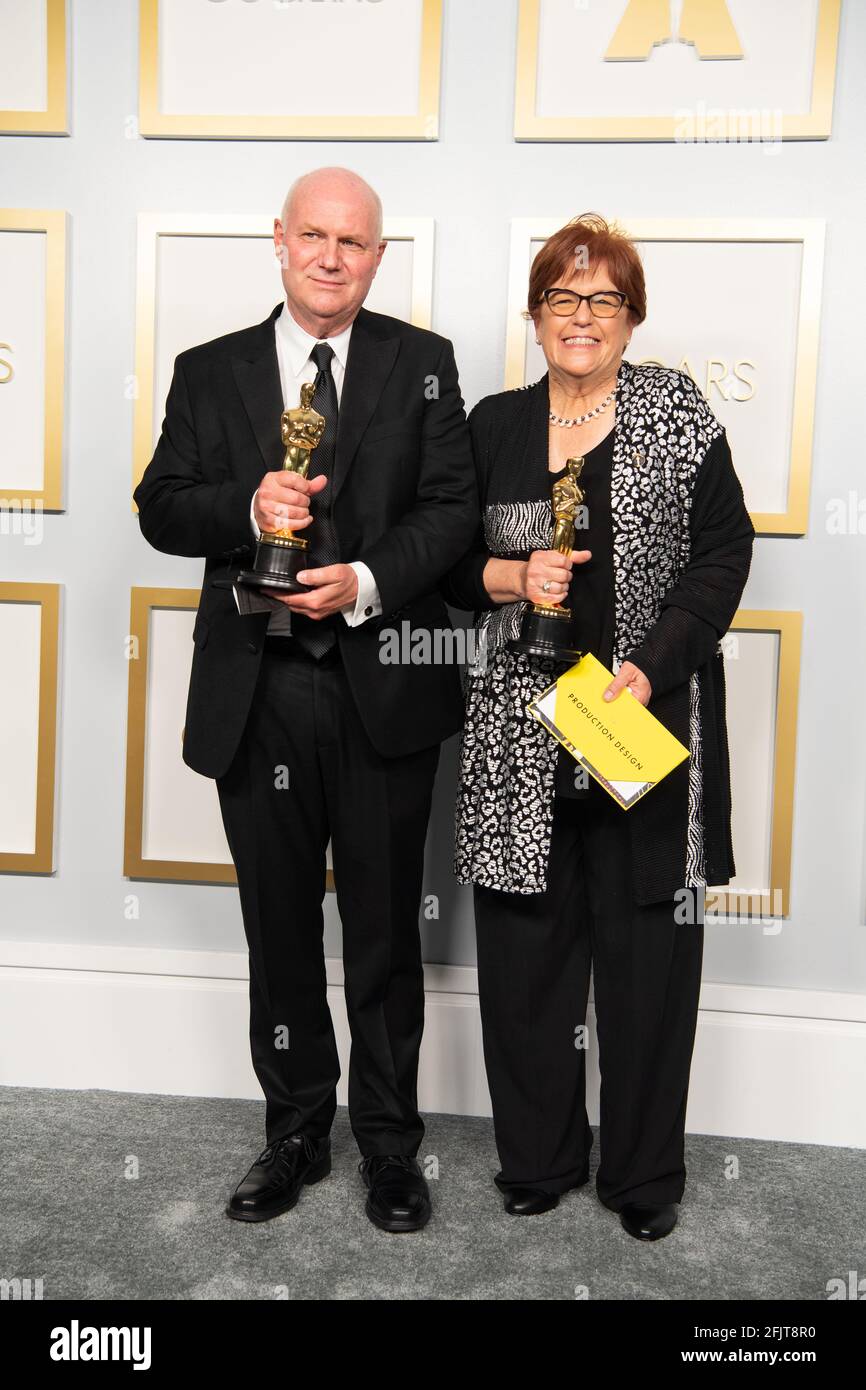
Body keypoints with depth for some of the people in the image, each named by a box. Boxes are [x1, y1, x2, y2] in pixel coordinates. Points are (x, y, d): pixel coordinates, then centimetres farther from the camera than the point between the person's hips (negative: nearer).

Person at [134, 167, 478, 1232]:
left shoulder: (421, 363, 5)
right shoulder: (210, 372, 9)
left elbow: (453, 506, -2)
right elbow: (160, 509, 4)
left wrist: (366, 581, -17)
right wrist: (247, 510, -15)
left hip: (382, 691, -1)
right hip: (256, 694, 2)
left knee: (384, 932, 10)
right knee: (279, 931, 14)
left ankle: (389, 1143, 28)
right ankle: (296, 1134, 33)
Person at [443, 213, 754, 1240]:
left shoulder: (676, 412, 2)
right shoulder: (493, 424, 9)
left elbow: (723, 551, -2)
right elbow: (446, 563, 12)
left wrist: (651, 666, -13)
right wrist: (510, 579, -9)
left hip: (646, 721, -2)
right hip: (521, 730, 2)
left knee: (647, 947, 5)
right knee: (525, 943, 8)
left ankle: (644, 1172, 24)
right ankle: (538, 1156, 27)